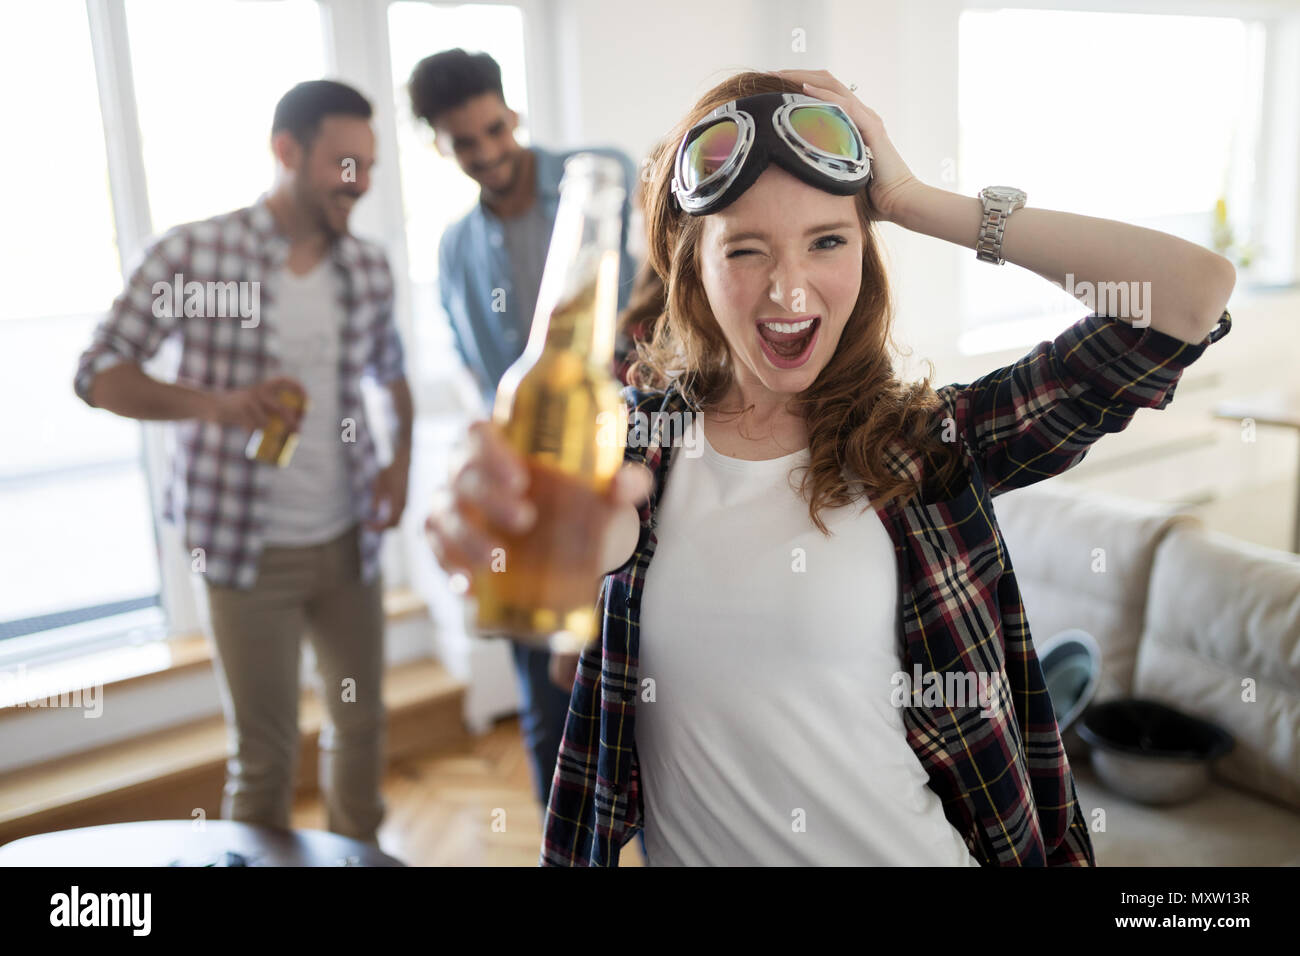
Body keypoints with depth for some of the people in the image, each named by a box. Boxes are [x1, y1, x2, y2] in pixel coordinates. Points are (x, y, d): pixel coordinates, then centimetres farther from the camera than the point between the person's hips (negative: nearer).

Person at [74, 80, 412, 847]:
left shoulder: (369, 267, 1)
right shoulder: (193, 252, -10)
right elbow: (99, 375, -7)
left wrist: (402, 456, -1)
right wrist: (214, 404, -24)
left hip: (349, 539, 4)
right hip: (247, 548, -4)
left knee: (362, 723, 18)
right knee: (265, 756, 7)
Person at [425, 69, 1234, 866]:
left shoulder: (926, 448, -13)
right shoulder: (637, 431, -9)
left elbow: (1197, 289, -18)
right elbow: (602, 530, -31)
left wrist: (915, 200, -18)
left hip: (903, 850, -1)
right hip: (682, 850, 1)